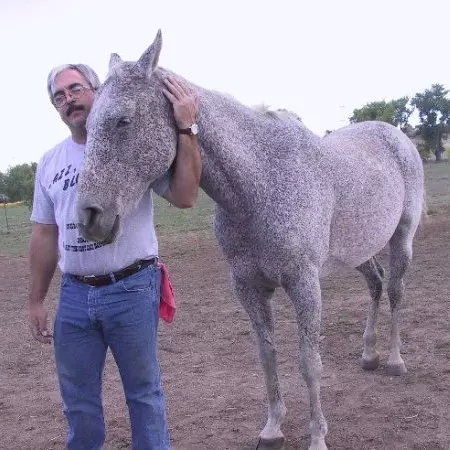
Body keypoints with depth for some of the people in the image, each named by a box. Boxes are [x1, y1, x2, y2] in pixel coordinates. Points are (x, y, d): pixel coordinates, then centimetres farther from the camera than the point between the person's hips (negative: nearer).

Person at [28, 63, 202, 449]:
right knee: (77, 399, 17)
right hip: (74, 295, 4)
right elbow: (44, 235, 12)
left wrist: (185, 131, -21)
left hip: (132, 289, -4)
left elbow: (185, 197, -14)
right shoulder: (50, 163, 8)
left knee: (143, 392, 10)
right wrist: (36, 301, 11)